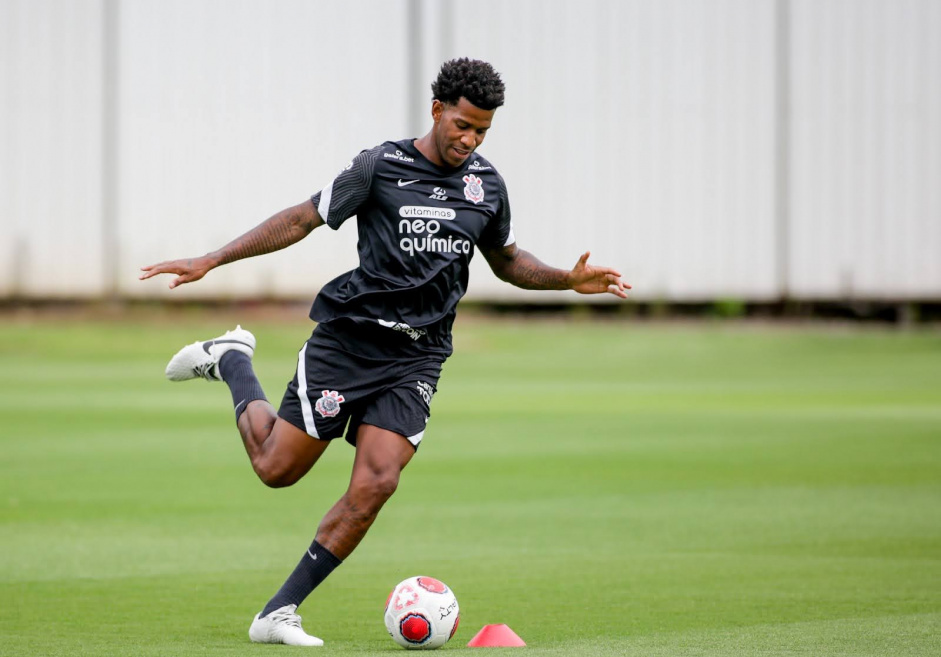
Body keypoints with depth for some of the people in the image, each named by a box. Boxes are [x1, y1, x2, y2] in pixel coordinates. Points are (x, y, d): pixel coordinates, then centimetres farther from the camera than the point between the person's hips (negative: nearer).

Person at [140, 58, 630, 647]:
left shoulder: (486, 184, 8)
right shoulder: (382, 167, -6)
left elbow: (508, 261, 24)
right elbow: (303, 219, -2)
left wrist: (569, 280, 7)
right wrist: (211, 260, -6)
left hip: (416, 357, 3)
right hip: (349, 338, -3)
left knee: (376, 485, -14)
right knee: (277, 467, 0)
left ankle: (278, 614, -5)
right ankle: (231, 360, 30)